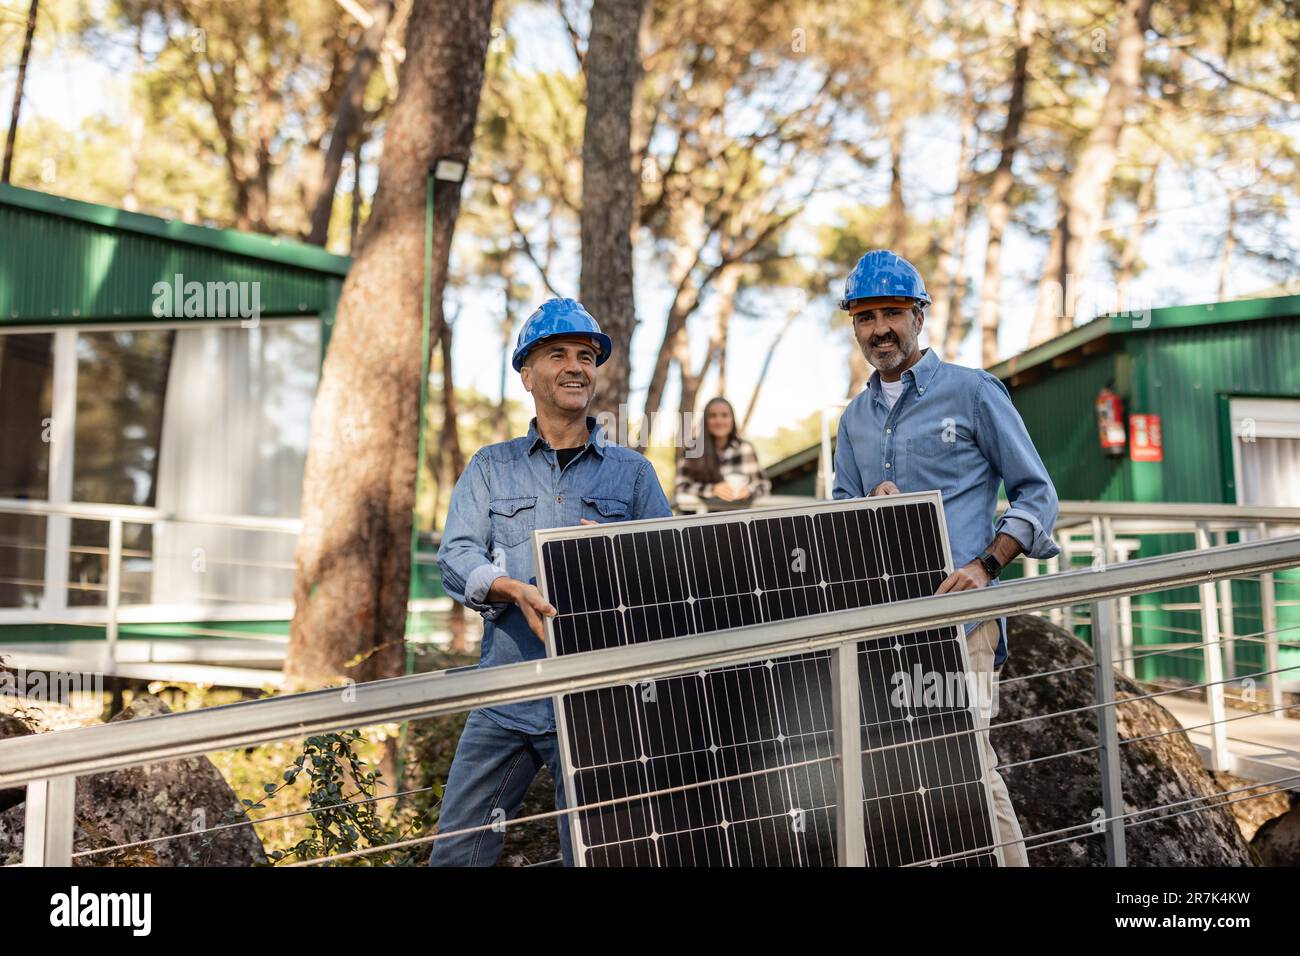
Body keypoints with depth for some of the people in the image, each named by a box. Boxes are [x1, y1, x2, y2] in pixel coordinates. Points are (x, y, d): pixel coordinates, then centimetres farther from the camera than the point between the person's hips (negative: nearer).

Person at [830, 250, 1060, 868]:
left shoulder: (972, 392, 2)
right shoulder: (855, 418, 18)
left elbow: (1035, 492, 1)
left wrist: (987, 566, -13)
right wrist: (867, 506, -4)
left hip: (958, 612, -5)